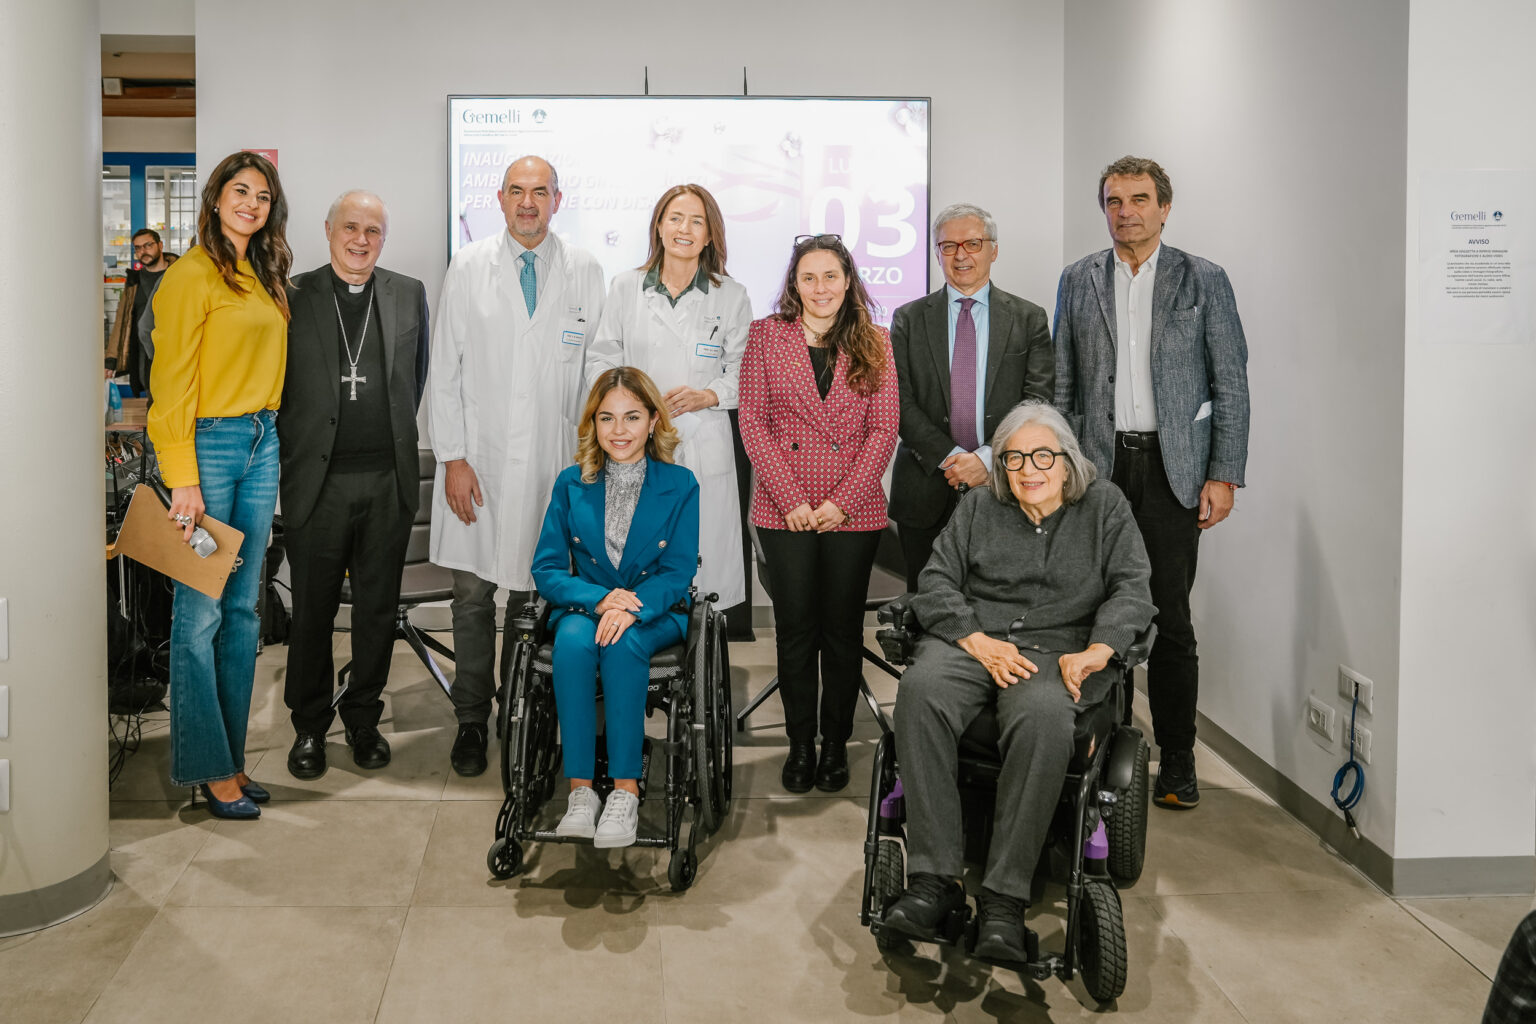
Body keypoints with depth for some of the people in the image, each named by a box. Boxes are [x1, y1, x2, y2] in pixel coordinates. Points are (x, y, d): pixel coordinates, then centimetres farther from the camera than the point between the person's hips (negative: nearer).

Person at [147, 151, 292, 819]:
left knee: (243, 608, 10)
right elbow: (173, 381, -11)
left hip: (262, 443, 8)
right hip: (208, 443, -7)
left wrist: (270, 432, 10)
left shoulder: (266, 278, 16)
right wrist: (183, 480, -15)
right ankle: (206, 766, 5)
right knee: (200, 612, -4)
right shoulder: (192, 275, -7)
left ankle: (231, 757, 17)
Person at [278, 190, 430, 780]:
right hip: (317, 480, -2)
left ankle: (363, 719, 25)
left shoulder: (409, 295, 9)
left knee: (378, 609, 10)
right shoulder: (292, 297, 2)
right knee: (312, 610, 6)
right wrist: (295, 448, 2)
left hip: (389, 480, 2)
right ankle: (309, 727, 20)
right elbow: (274, 383, 5)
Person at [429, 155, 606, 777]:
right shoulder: (468, 268, 4)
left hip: (553, 463, 0)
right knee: (473, 595, 4)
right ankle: (471, 722, 17)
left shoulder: (584, 272, 4)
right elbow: (445, 369, 2)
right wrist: (452, 458, -5)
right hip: (480, 458, 0)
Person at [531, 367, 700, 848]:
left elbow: (677, 574, -5)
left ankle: (625, 790, -30)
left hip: (655, 616, -1)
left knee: (622, 642, -35)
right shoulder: (572, 484, 5)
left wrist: (630, 609, -25)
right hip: (584, 607, 2)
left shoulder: (680, 485, 0)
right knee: (572, 639, -33)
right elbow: (546, 570, 1)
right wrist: (599, 599, -18)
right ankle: (580, 790, -31)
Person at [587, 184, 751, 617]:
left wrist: (707, 395, -12)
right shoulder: (625, 288, 9)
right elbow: (601, 359, 9)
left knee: (705, 558, -3)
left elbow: (744, 368, 7)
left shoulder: (732, 296, 6)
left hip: (704, 447, -1)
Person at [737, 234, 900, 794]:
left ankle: (836, 742, 18)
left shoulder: (874, 343, 6)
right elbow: (753, 421, 0)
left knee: (844, 629, 7)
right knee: (795, 629, 3)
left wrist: (841, 501, -9)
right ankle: (800, 743, 15)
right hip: (784, 510, 0)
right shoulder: (766, 335, 5)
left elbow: (884, 427, 1)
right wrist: (792, 499, -9)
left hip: (853, 510, 1)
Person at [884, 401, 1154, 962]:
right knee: (920, 692, -34)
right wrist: (979, 641, -9)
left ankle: (1004, 898, -33)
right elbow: (935, 583, 9)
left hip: (1059, 650, -1)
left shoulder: (1105, 507, 15)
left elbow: (1132, 589, 5)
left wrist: (1096, 650, -14)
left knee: (1042, 718, -38)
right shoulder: (978, 507, 17)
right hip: (971, 641, 2)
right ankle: (933, 878, -33)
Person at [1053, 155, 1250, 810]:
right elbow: (1060, 385, 12)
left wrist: (1224, 476, -5)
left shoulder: (1204, 281, 5)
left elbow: (1231, 386, 3)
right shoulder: (1079, 281, 11)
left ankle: (1177, 760, 9)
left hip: (1173, 467, -2)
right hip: (1097, 466, 2)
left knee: (1171, 618, -2)